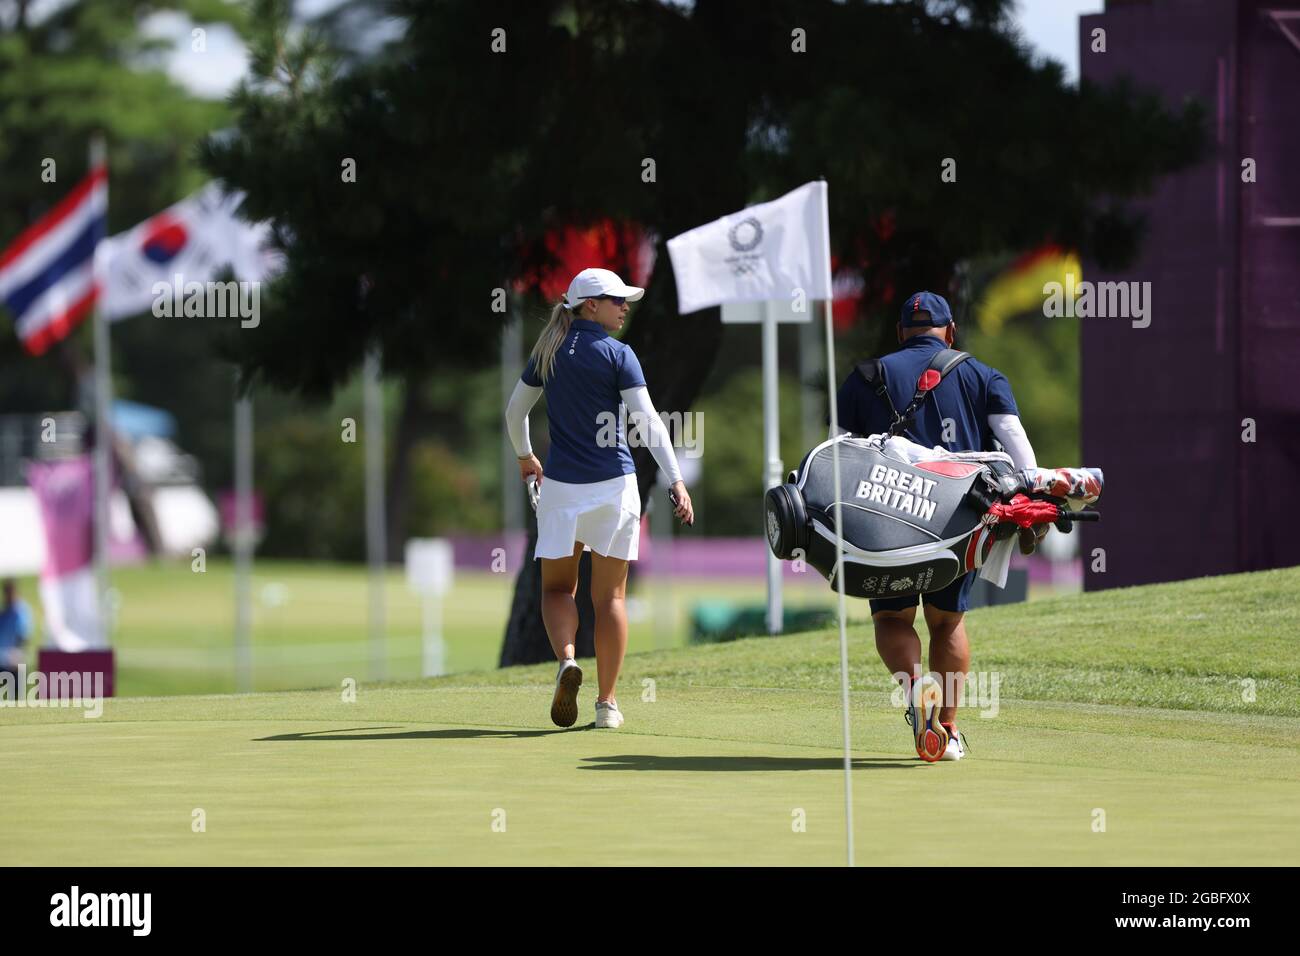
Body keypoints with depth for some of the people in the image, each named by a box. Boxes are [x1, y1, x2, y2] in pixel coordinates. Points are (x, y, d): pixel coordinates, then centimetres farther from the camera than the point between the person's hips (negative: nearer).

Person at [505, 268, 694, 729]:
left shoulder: (548, 352, 6)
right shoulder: (617, 354, -7)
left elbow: (515, 412, 16)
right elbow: (647, 421, -15)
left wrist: (524, 456, 35)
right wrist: (676, 481, -17)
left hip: (560, 484, 2)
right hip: (614, 482, -2)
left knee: (557, 587, 12)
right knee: (610, 595, 6)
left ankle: (567, 658, -18)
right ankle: (607, 703, 6)